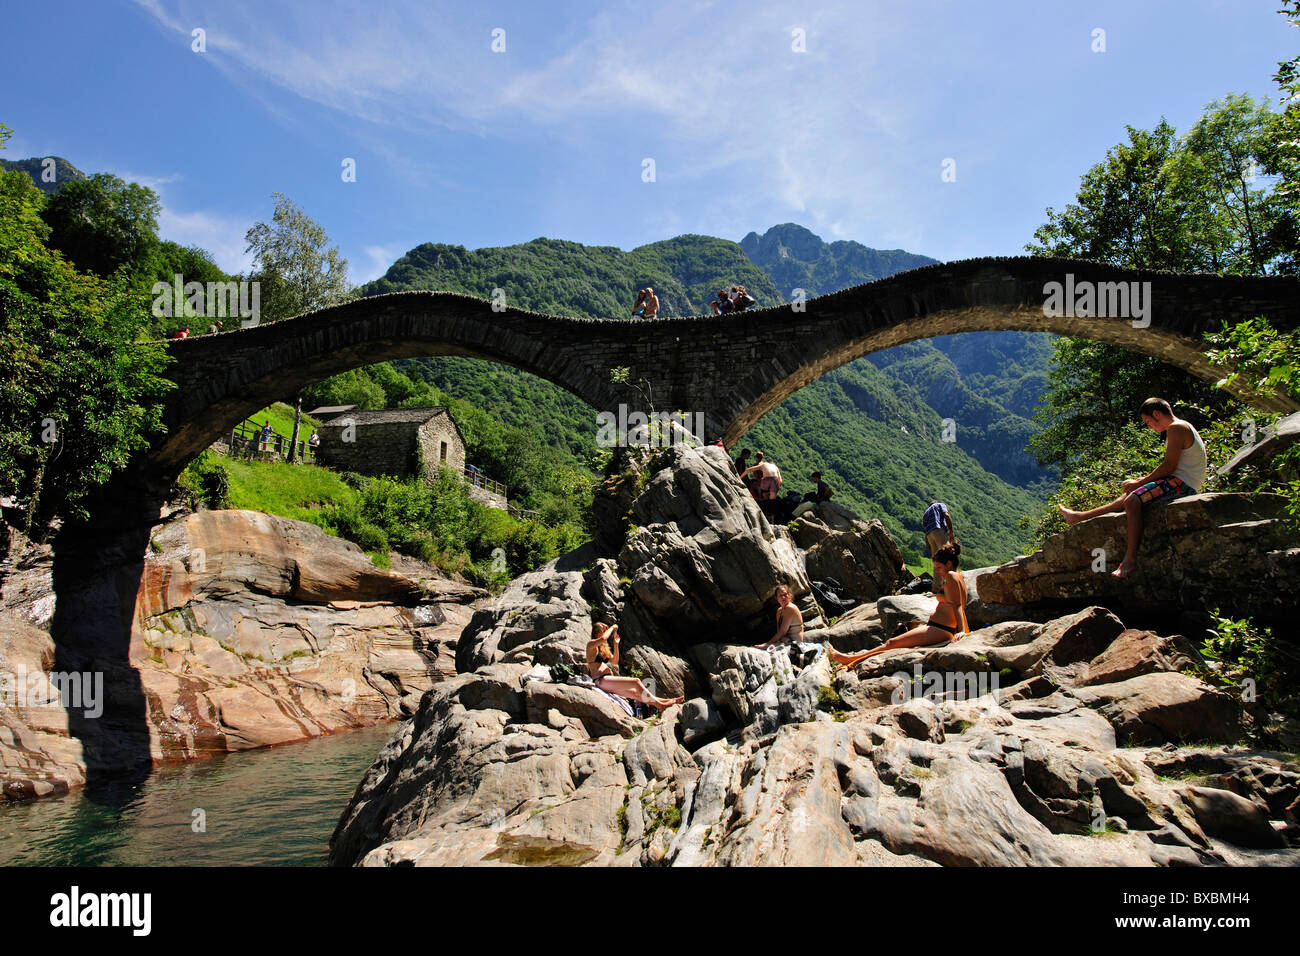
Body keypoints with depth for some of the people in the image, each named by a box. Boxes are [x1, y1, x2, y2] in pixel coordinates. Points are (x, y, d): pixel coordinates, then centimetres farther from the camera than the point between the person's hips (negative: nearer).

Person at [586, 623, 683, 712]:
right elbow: (603, 638, -25)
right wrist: (612, 628, -8)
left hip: (608, 681, 9)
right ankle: (660, 706, -12)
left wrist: (616, 644, 17)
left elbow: (615, 661, 27)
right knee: (636, 682, -17)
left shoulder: (603, 648, 24)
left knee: (636, 693, 2)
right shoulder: (591, 645, -4)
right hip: (600, 680, -9)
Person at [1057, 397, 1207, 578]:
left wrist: (1141, 482, -10)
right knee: (1128, 496, 15)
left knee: (1132, 501, -24)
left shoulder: (1176, 428, -12)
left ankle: (1130, 560, -26)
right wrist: (1141, 481, 12)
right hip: (1181, 483, 11)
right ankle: (1080, 517, 23)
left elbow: (1169, 466, -20)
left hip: (1182, 483, -11)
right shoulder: (1180, 427, 21)